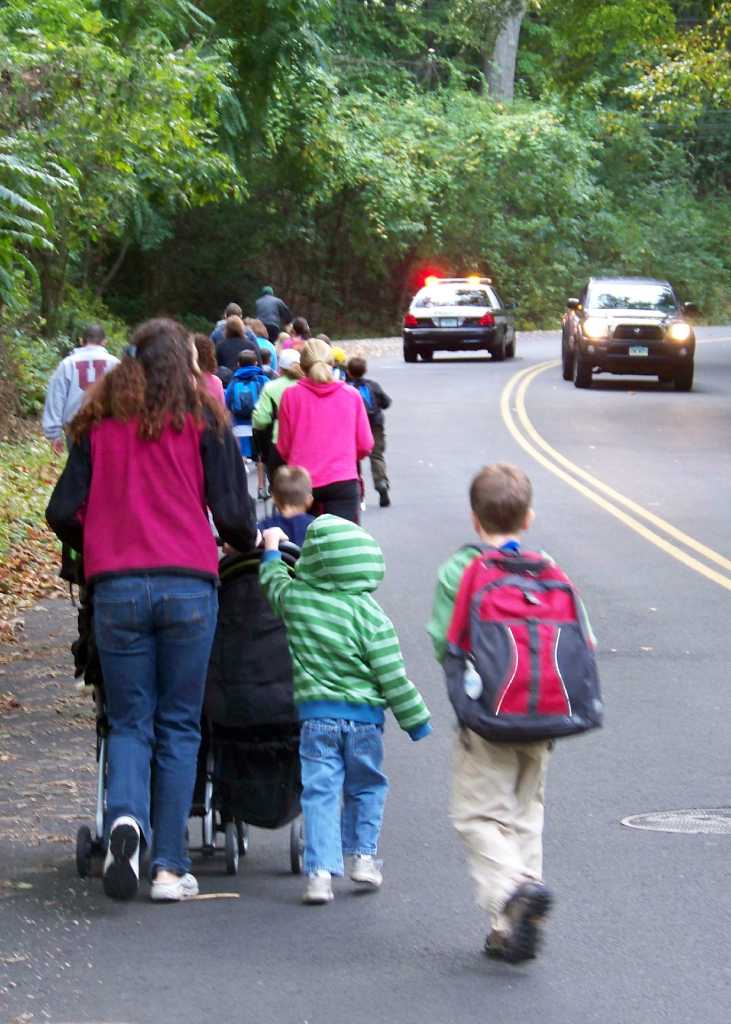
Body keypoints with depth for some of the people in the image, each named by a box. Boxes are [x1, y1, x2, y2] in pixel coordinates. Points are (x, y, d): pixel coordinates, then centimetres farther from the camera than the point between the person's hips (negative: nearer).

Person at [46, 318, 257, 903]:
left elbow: (62, 513, 4)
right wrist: (253, 542, 21)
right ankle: (170, 867, 5)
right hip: (188, 586, -1)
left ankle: (125, 818, -19)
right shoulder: (204, 425, 3)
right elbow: (231, 514, -1)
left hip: (116, 589, 1)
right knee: (179, 727, 8)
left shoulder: (100, 427, 9)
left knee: (129, 722, 10)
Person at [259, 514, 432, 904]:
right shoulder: (370, 615, -8)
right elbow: (392, 675, -8)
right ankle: (362, 855, 18)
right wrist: (416, 721, 1)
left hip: (315, 715, 1)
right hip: (364, 715, -1)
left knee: (320, 792, 1)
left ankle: (320, 870, -8)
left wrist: (271, 550, 44)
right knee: (366, 788, 18)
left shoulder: (294, 598, -1)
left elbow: (273, 583, 25)